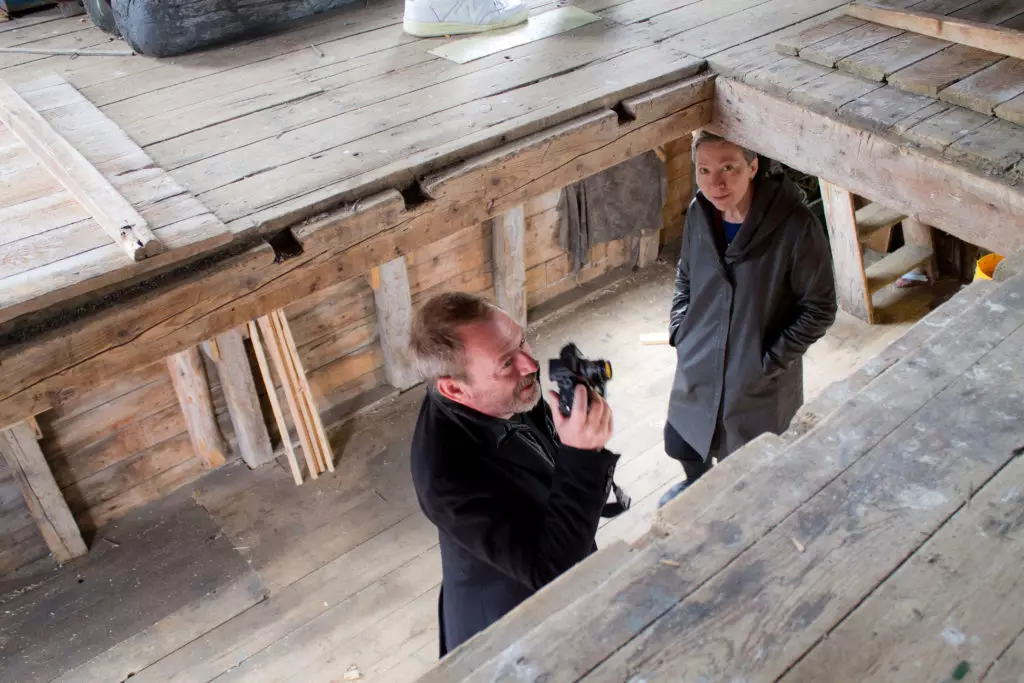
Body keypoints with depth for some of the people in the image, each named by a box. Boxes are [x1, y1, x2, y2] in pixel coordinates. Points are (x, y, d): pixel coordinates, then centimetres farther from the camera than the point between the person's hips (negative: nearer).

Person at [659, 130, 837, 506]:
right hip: (698, 366, 5)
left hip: (759, 381, -4)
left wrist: (772, 360, -18)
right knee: (681, 443, 23)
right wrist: (678, 330, 0)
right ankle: (697, 483, 58)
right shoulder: (700, 214, -9)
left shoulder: (796, 227, -25)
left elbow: (819, 310, -16)